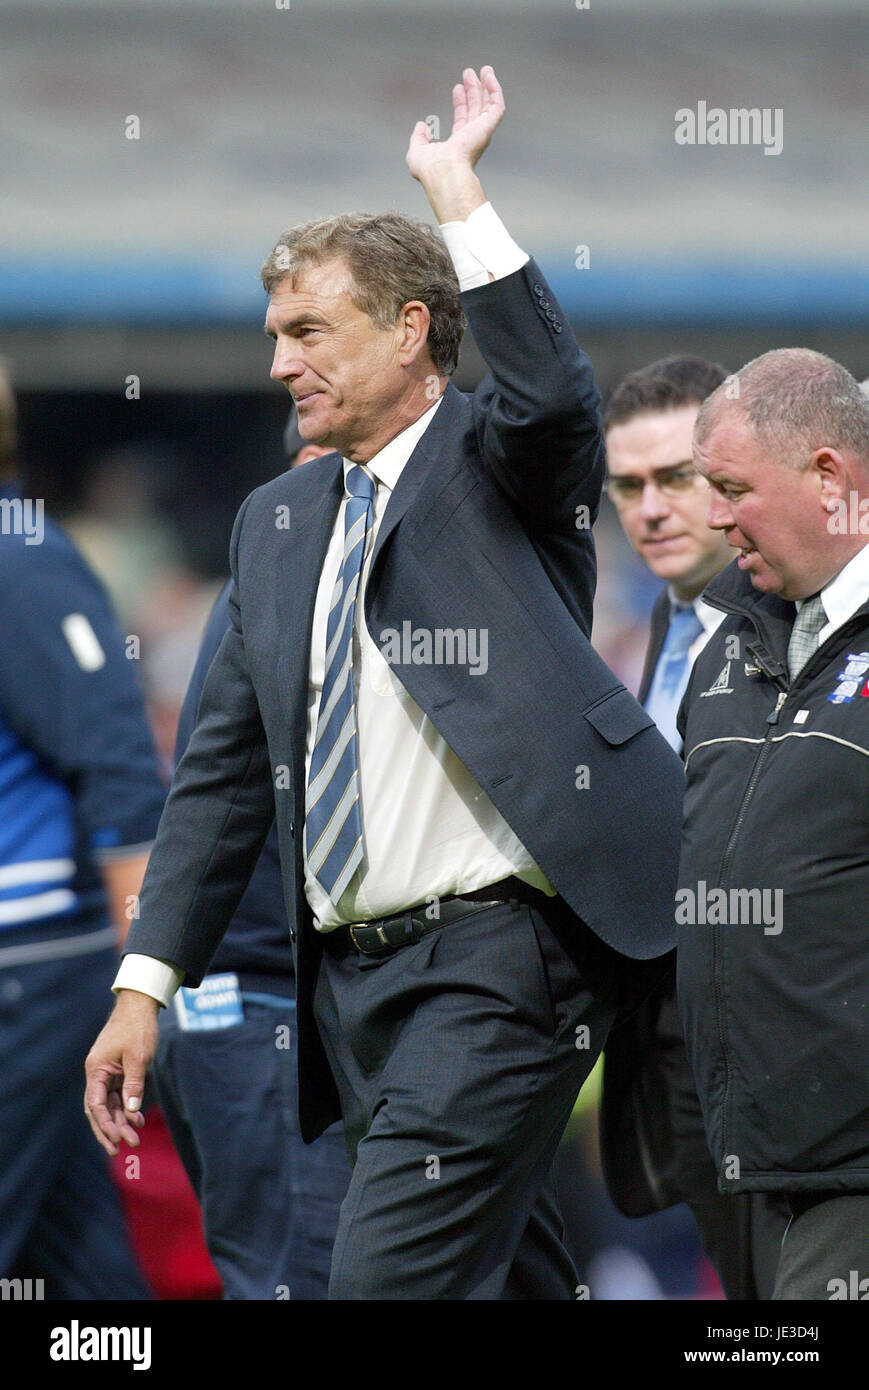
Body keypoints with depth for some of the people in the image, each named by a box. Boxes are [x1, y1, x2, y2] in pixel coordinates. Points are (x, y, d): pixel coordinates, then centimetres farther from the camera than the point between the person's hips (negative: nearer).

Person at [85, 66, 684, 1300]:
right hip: (352, 971, 7)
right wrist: (148, 981, 11)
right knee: (502, 1277, 13)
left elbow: (552, 395, -26)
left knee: (391, 1276, -16)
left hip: (497, 954, -7)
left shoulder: (495, 462, 0)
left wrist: (457, 189, -19)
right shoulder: (276, 523, 18)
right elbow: (226, 768, 18)